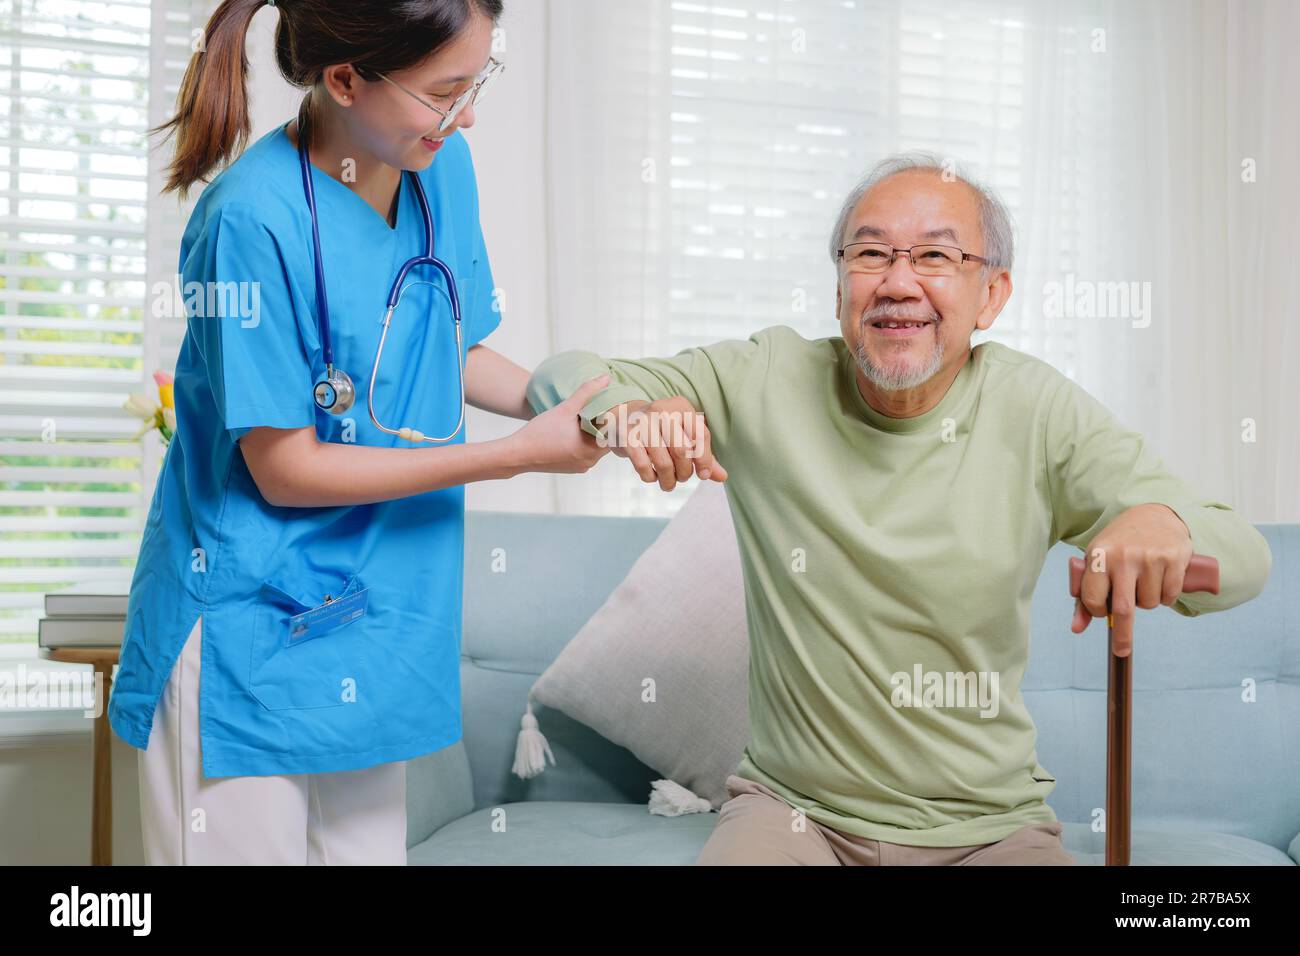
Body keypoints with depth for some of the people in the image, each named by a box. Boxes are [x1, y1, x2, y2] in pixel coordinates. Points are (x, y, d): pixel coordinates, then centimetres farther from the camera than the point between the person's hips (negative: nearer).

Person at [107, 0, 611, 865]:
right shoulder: (255, 221, -22)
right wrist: (516, 455, -19)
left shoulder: (444, 167, -2)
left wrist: (558, 403, -7)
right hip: (251, 629, -6)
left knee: (370, 845, 17)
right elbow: (286, 470, -19)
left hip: (377, 620, 6)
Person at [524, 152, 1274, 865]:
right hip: (792, 811, -1)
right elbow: (561, 377, 1)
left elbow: (1246, 559, -8)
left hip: (990, 825, 1)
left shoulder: (1037, 411, -7)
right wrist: (626, 411, -23)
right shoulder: (768, 380, -5)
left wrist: (1166, 524, -33)